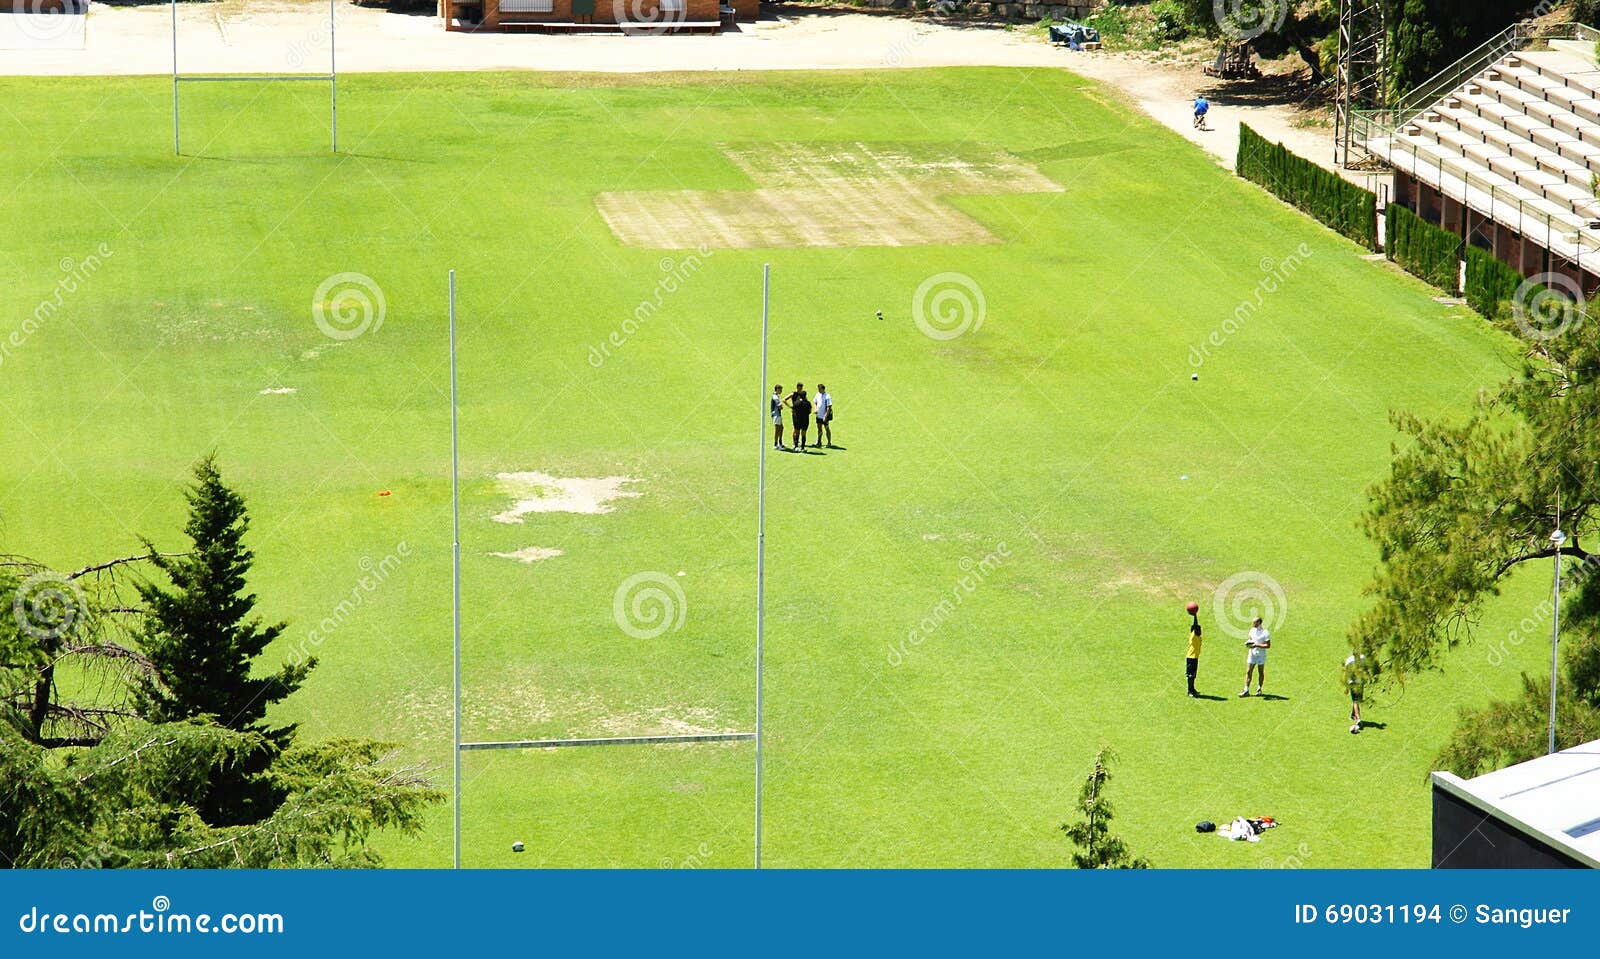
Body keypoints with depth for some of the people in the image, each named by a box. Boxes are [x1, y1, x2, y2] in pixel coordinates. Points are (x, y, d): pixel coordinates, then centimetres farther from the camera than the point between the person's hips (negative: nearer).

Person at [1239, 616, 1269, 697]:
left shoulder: (1265, 633, -14)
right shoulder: (1252, 630, 5)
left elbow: (1268, 645, -17)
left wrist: (1256, 645, -24)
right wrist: (1248, 643, -3)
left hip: (1261, 654, -5)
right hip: (1252, 653, 5)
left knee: (1261, 672, 8)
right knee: (1248, 672, -3)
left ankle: (1259, 690, 20)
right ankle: (1246, 690, -4)